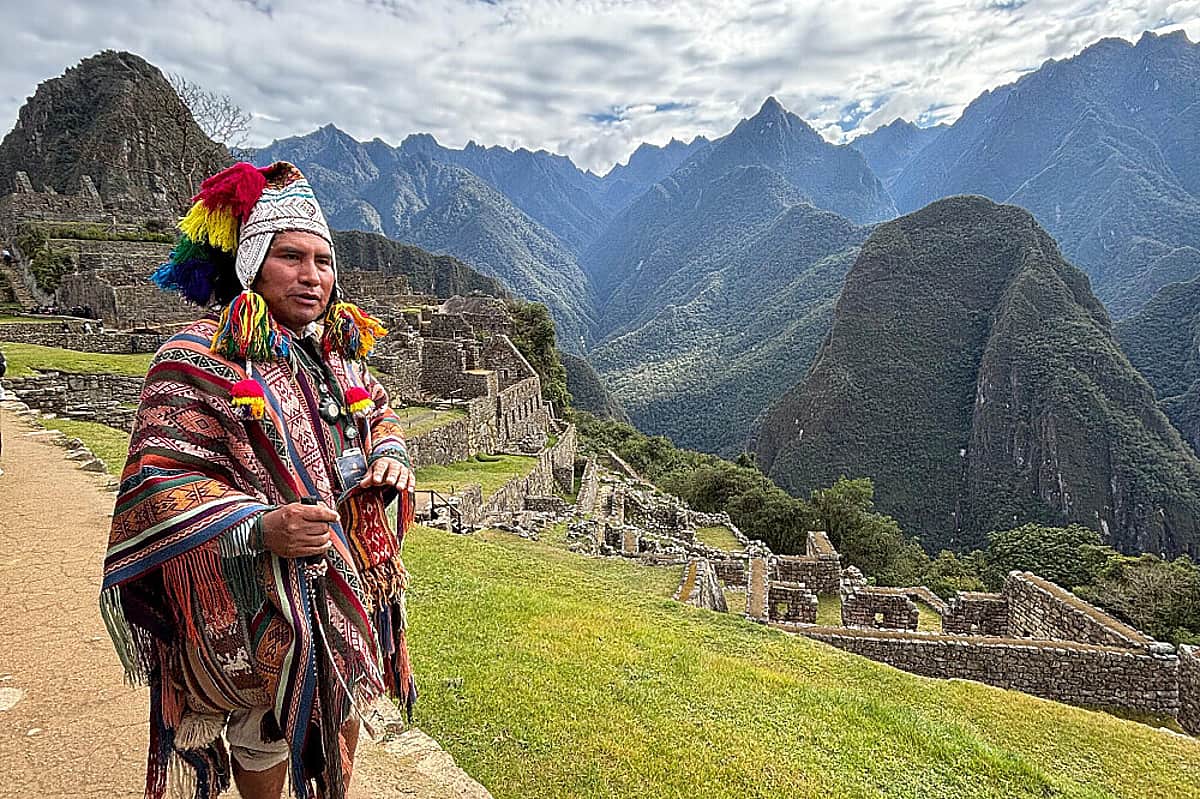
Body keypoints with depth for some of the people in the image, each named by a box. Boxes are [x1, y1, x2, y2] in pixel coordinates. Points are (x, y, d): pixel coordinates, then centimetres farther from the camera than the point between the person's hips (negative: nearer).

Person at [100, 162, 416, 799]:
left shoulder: (339, 349, 4)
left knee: (344, 706, 26)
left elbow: (378, 411, 20)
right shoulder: (199, 360, -18)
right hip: (259, 603, -7)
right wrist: (259, 527, -34)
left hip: (350, 579, 7)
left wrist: (389, 455, -3)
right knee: (268, 738, 14)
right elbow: (154, 485, -21)